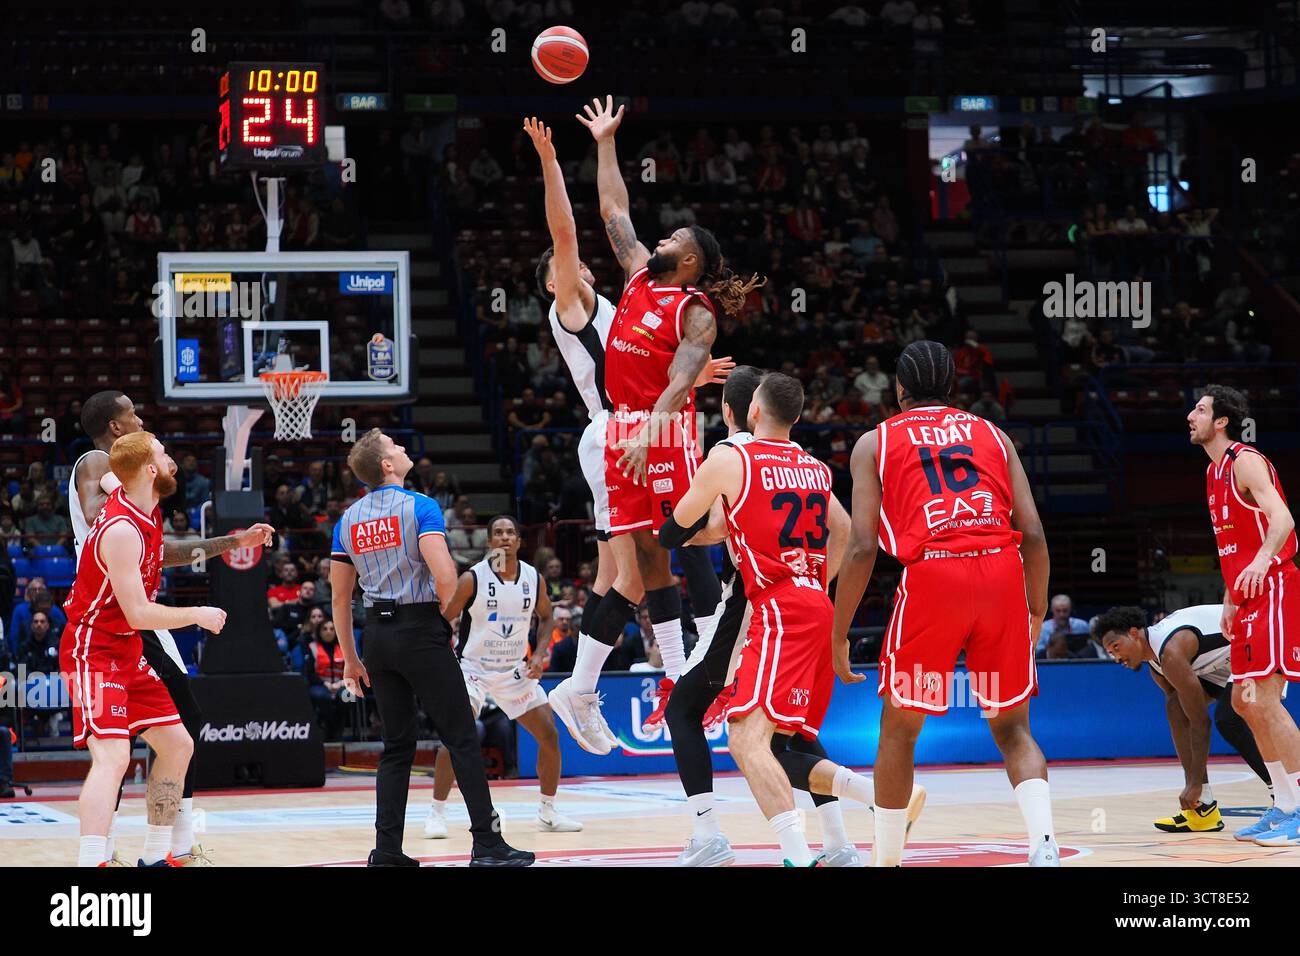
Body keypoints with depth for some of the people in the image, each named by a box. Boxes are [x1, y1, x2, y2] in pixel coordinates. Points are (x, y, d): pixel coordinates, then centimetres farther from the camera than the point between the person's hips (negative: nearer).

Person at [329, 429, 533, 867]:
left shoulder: (348, 520, 9)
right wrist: (441, 605, 0)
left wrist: (351, 660, 18)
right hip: (420, 630, -6)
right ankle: (487, 843, -2)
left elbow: (340, 596, 12)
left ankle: (387, 850, 6)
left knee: (397, 745, 12)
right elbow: (445, 575, -21)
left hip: (377, 634, 6)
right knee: (462, 739, -1)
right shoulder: (419, 506, -9)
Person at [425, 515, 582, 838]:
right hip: (474, 668, -4)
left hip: (516, 669, 4)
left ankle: (547, 812, 16)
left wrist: (539, 653, -1)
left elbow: (545, 617, 14)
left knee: (549, 735, 0)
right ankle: (437, 813, -11)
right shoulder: (472, 579, -15)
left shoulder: (534, 578, -3)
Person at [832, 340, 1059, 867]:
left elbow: (862, 547, 4)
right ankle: (1044, 842, -8)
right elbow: (1033, 533, 11)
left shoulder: (875, 443, 14)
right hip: (1002, 568, 2)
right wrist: (1037, 611, 23)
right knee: (1012, 726, 13)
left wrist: (839, 635, 9)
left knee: (900, 728, 16)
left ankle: (886, 859, 21)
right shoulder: (991, 434, 21)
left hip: (932, 576, -2)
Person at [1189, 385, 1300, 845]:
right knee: (1244, 701, 11)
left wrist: (1261, 562, -43)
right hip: (1248, 596, 10)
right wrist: (1230, 600, 23)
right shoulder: (1215, 471, 17)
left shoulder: (1246, 461, -12)